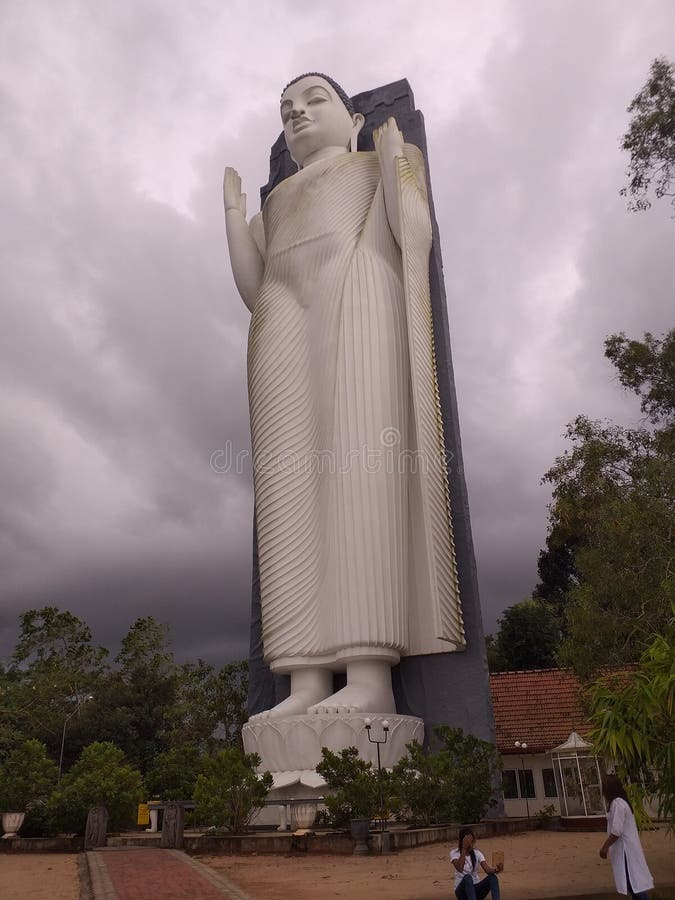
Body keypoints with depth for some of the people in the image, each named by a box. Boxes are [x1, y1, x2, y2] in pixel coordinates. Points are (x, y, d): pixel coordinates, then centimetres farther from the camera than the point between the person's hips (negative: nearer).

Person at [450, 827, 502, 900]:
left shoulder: (477, 853, 1)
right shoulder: (455, 853, -9)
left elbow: (487, 870, -16)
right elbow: (460, 869, -30)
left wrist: (496, 870, -39)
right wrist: (464, 849, -33)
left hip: (476, 888, 3)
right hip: (462, 890, -3)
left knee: (493, 877, -26)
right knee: (467, 877, -38)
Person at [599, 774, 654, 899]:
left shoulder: (617, 803, -21)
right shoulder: (620, 802, 11)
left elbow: (616, 831, -23)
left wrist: (604, 847, -14)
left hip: (625, 848, -10)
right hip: (625, 847, 10)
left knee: (633, 880, -7)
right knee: (633, 880, 15)